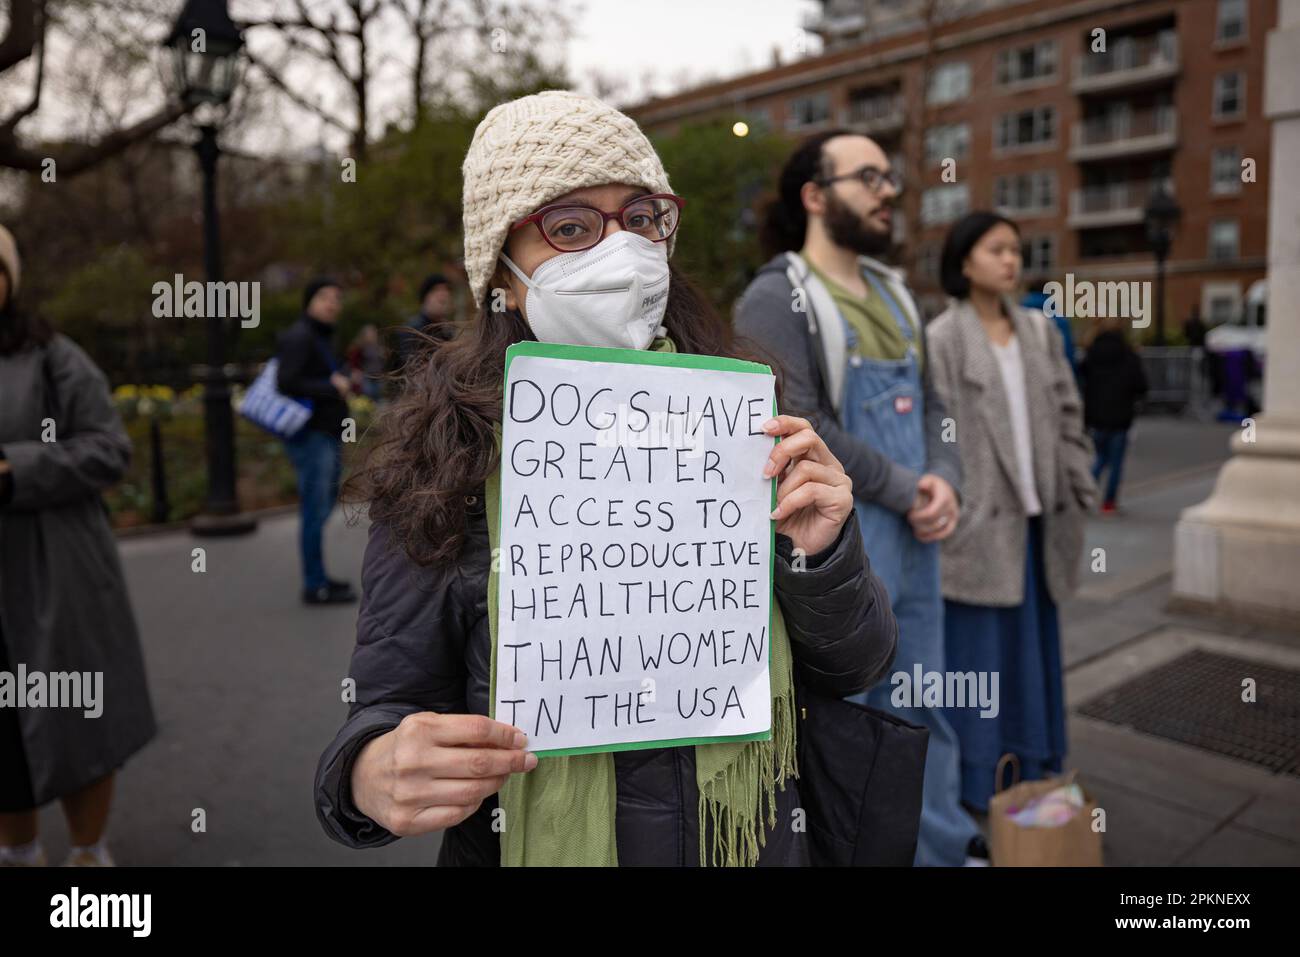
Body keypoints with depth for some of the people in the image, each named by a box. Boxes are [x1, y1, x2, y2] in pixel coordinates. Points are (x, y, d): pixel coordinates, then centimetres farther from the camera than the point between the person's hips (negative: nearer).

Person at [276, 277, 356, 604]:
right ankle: (315, 586, -1)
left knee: (324, 505, 15)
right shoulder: (299, 336, -12)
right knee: (315, 510, -7)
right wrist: (332, 388, -17)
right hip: (311, 435, -10)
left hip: (328, 434, 10)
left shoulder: (322, 337, 19)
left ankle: (318, 578, 26)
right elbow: (287, 383, -22)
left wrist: (343, 382, 7)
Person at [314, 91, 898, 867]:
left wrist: (820, 558, -23)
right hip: (533, 847, -1)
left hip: (760, 840, 2)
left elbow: (855, 669, -4)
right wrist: (371, 775, -29)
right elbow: (396, 701, -9)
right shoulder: (442, 460, -15)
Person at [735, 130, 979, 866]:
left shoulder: (893, 293, 14)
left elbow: (931, 403, 14)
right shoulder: (776, 300, -11)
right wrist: (908, 490, -13)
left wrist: (944, 482, -6)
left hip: (912, 546, 8)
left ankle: (944, 847, 39)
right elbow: (797, 430, -20)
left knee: (923, 715, 21)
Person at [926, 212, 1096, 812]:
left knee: (1032, 642, 14)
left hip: (1033, 515, 6)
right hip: (978, 516, -5)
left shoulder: (1038, 329, 11)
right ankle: (974, 776, 16)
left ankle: (1032, 763, 29)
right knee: (976, 646, 3)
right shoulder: (942, 337, -7)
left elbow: (1067, 413, 13)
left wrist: (1078, 489, 6)